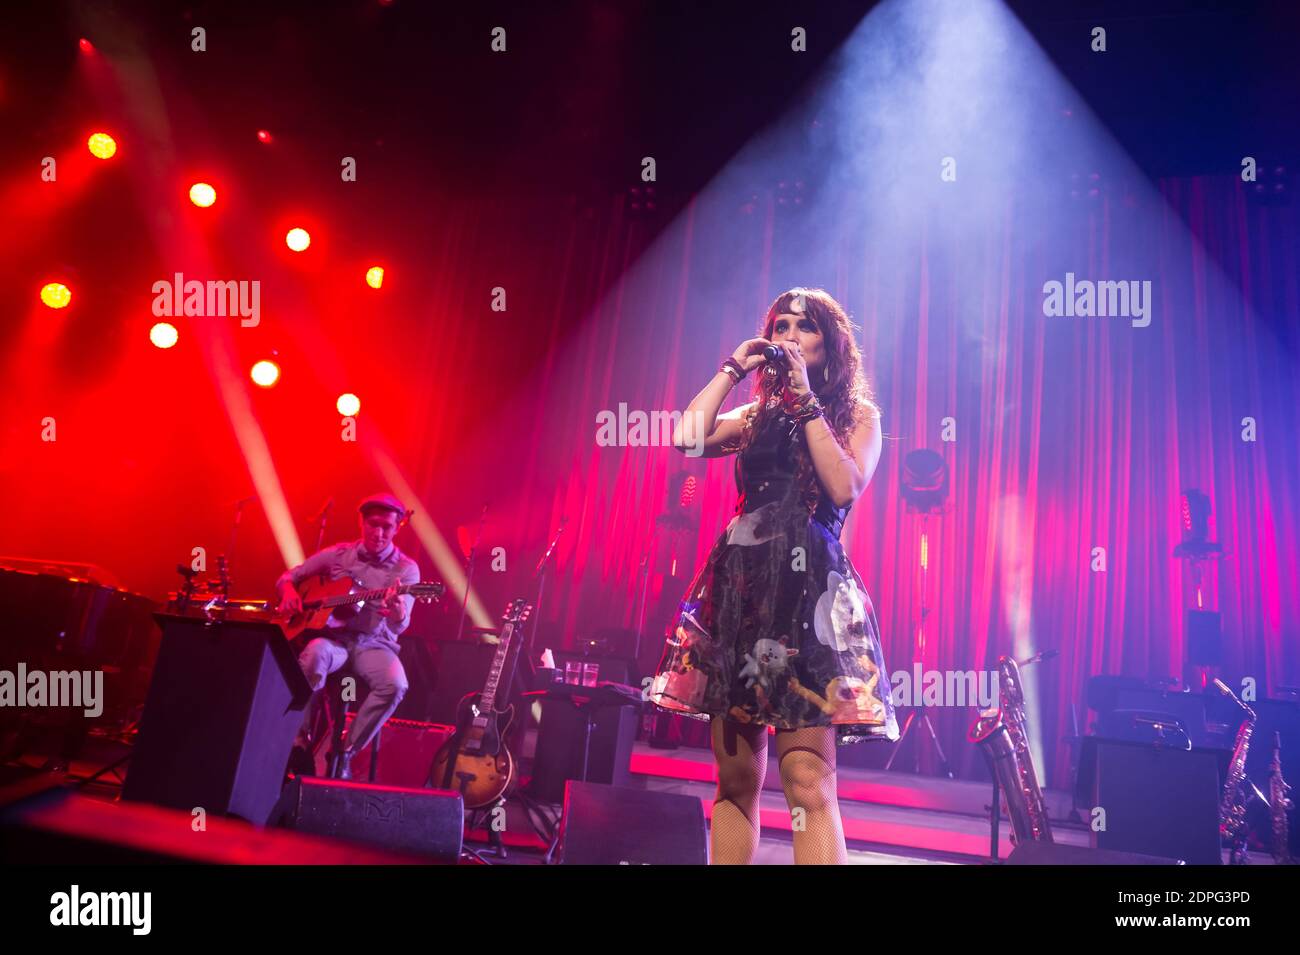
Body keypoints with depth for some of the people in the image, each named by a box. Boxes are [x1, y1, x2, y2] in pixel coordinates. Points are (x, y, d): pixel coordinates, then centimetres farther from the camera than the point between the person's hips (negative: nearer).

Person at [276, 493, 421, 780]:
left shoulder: (407, 569, -3)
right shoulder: (338, 554, 5)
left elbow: (398, 628, -15)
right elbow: (288, 576, 14)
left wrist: (397, 614, -40)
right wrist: (289, 592, -10)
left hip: (374, 643, -1)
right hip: (333, 634, 1)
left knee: (396, 684, -32)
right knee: (314, 655, -36)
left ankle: (346, 752, -14)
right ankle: (301, 740, -20)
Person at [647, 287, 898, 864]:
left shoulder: (857, 415, 9)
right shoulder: (758, 416, 19)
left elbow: (844, 489, -11)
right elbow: (688, 438, 0)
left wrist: (806, 402, -6)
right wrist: (732, 369, 9)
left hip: (807, 589, -4)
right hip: (739, 584, 4)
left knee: (807, 780, -12)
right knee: (736, 779, 7)